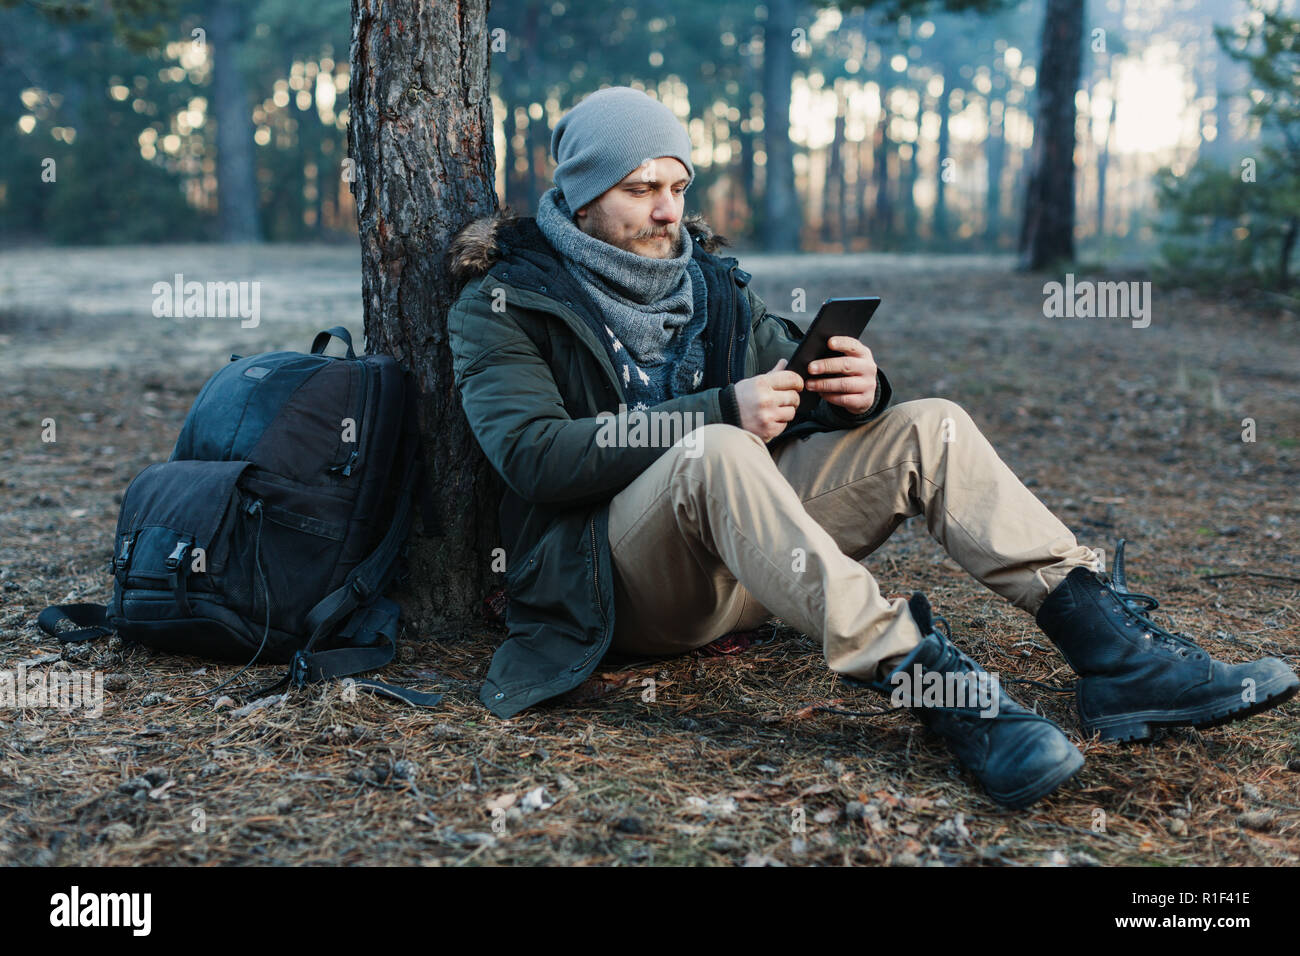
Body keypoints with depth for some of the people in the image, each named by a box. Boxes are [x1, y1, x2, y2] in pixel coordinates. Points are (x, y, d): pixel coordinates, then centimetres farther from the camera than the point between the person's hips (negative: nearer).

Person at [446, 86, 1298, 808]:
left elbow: (790, 394, 15)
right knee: (715, 453, -37)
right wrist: (721, 411, -25)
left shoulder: (707, 279, 18)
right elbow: (533, 454, -17)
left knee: (927, 427, -12)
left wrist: (856, 395, -11)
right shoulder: (502, 303, -1)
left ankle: (1110, 643, -24)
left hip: (743, 562, 6)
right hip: (611, 577, -5)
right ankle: (918, 673, -47)